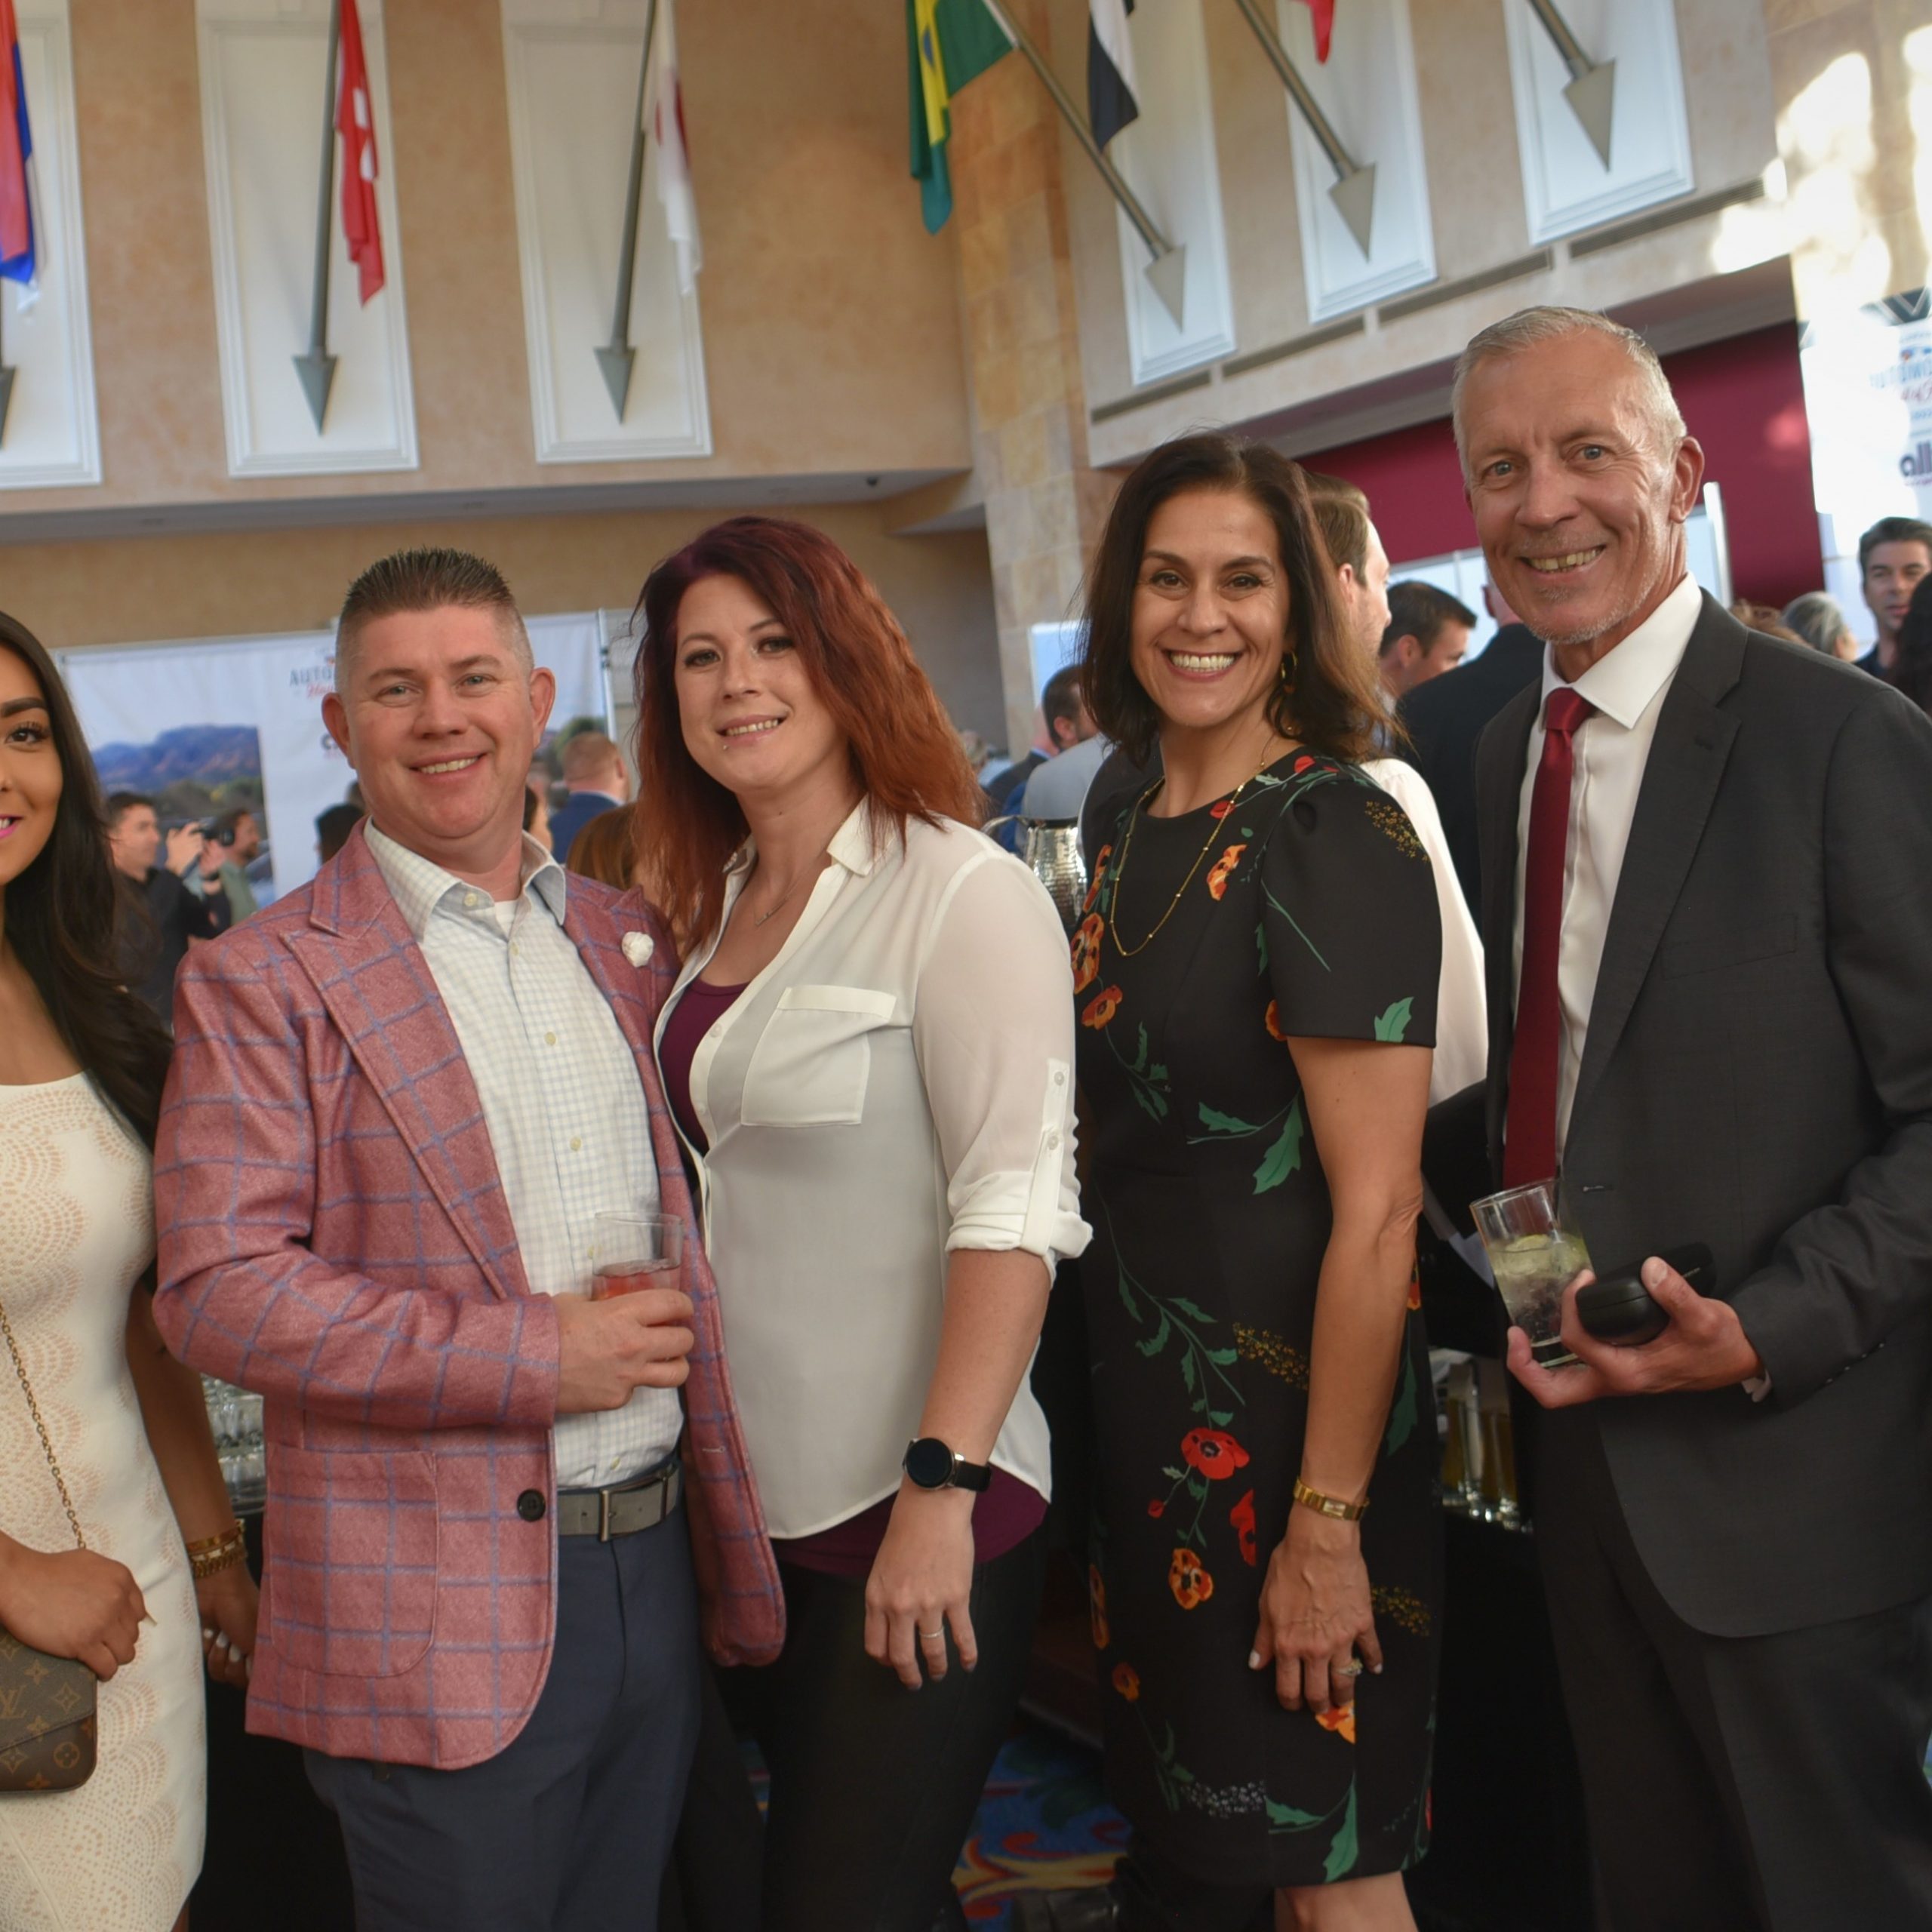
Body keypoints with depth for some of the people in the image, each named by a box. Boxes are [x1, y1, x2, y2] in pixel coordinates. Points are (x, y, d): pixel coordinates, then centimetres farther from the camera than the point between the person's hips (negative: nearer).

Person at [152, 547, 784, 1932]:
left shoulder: (627, 938, 10)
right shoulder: (266, 982, -8)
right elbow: (217, 1287, -16)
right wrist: (538, 1355, -19)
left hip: (656, 1563, 6)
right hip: (440, 1625, -5)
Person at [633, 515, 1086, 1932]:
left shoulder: (960, 893, -12)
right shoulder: (717, 907, 10)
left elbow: (1013, 1206, -18)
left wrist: (941, 1491, -24)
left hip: (918, 1512, -7)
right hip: (760, 1498, 7)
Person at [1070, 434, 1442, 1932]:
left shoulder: (1332, 831, -17)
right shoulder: (1135, 835, 8)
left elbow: (1376, 1208, -20)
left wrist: (1326, 1523, -21)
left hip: (1292, 1401, -7)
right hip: (1152, 1397, 8)